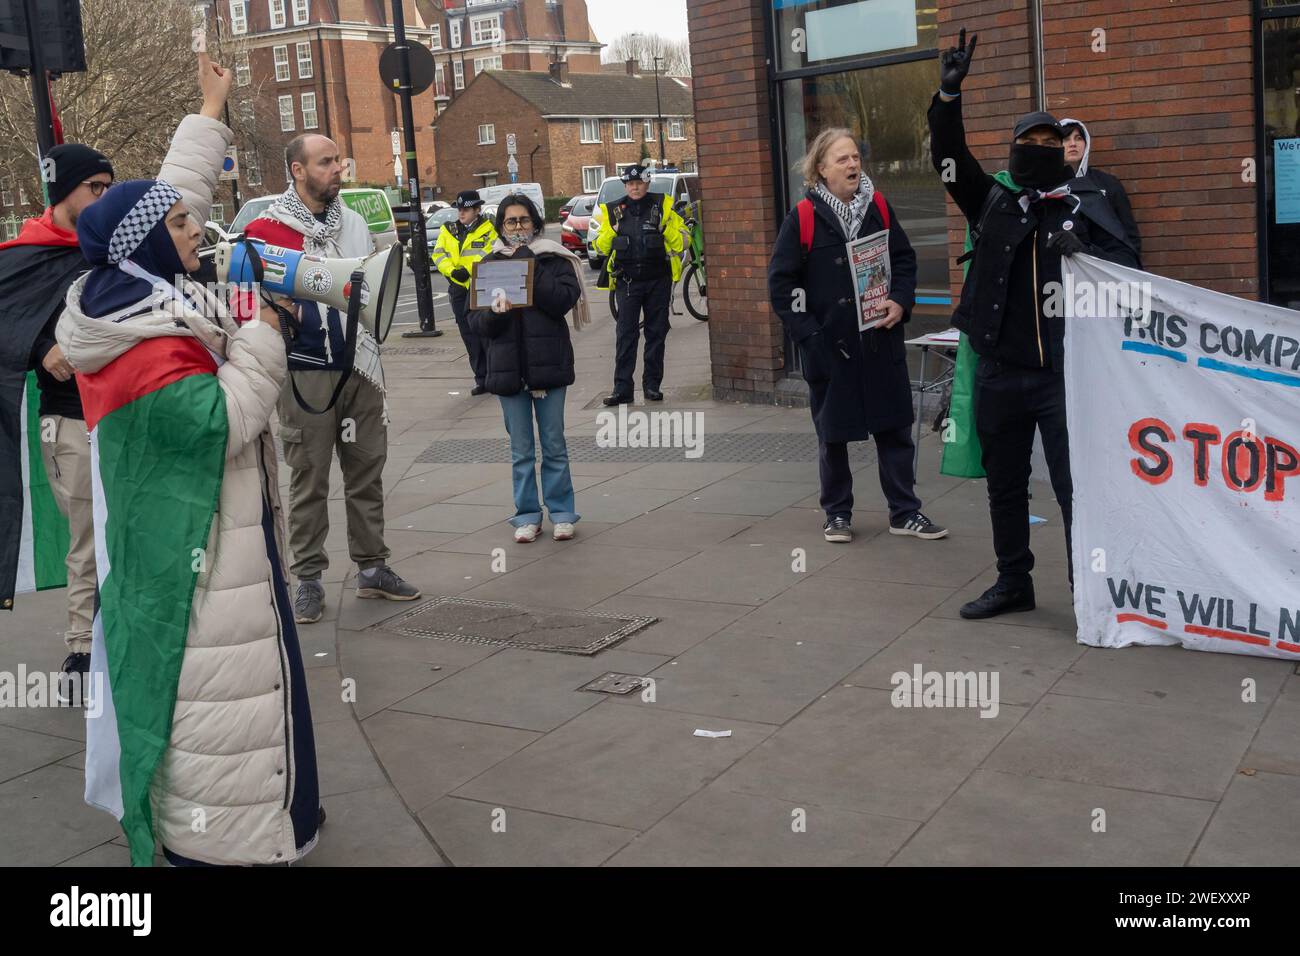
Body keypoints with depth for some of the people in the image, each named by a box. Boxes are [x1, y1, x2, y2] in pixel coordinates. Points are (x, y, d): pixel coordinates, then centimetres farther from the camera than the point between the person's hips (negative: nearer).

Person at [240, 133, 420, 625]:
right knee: (309, 478, 2)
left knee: (367, 470, 11)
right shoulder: (266, 230, -6)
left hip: (361, 367, 5)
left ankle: (372, 566, 22)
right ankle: (308, 579, 12)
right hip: (307, 372, -5)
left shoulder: (355, 223, 13)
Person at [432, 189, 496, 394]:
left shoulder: (488, 230, -1)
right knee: (469, 336, 7)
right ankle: (481, 379, 15)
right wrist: (452, 271, -11)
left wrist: (468, 271, -21)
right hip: (458, 288, 5)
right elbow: (438, 255, 6)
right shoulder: (448, 230, 13)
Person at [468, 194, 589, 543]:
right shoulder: (489, 265, 8)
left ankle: (562, 513, 15)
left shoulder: (554, 259, 3)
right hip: (508, 366, 2)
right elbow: (477, 321, 4)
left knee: (554, 445, 5)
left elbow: (564, 300, -14)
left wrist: (530, 268, -16)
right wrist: (495, 313, -17)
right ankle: (527, 515, 16)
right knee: (520, 450, 8)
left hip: (548, 364, -2)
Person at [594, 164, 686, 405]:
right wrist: (612, 231, -10)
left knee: (656, 333, 6)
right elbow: (600, 247, 8)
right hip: (627, 282, 0)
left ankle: (652, 385, 14)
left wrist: (666, 227, -14)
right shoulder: (613, 211, 7)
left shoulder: (663, 206, 4)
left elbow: (681, 242, 3)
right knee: (625, 335, -3)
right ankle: (622, 388, -2)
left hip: (658, 281, 0)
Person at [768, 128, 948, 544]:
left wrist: (901, 302, -7)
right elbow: (780, 283, -6)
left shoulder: (878, 207, 3)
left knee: (895, 428, 7)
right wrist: (807, 333, -13)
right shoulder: (803, 217, -7)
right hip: (829, 346, -3)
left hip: (881, 341, 3)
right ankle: (837, 513, 24)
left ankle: (904, 511, 19)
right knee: (832, 433, 9)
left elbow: (904, 260, 11)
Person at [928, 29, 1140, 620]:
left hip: (1062, 372, -3)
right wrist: (949, 94, -15)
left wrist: (1084, 254, -24)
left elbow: (1127, 265, -5)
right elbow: (948, 156, -2)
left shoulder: (1084, 203, 2)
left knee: (1074, 484, -3)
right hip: (999, 372, 3)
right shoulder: (991, 198, 8)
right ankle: (1013, 583, 29)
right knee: (1004, 485, 14)